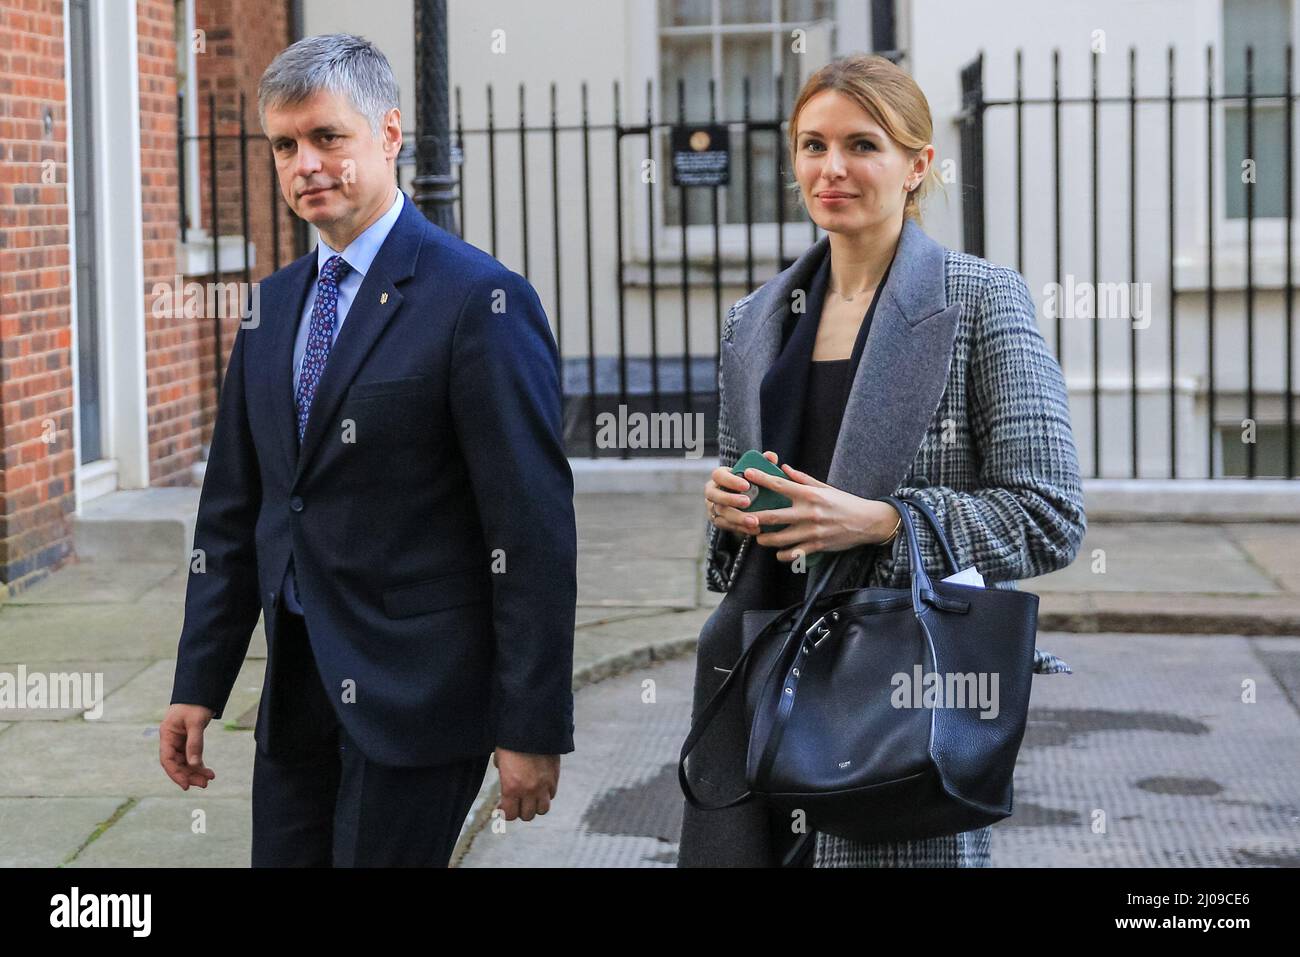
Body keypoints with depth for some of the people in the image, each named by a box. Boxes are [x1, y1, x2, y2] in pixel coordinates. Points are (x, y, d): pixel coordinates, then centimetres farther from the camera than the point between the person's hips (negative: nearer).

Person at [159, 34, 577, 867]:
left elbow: (535, 530, -13)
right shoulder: (275, 304, 12)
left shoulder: (480, 300, -11)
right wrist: (199, 685, 11)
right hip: (298, 690, 7)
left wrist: (534, 728, -15)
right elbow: (233, 510, 15)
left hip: (416, 693, -7)